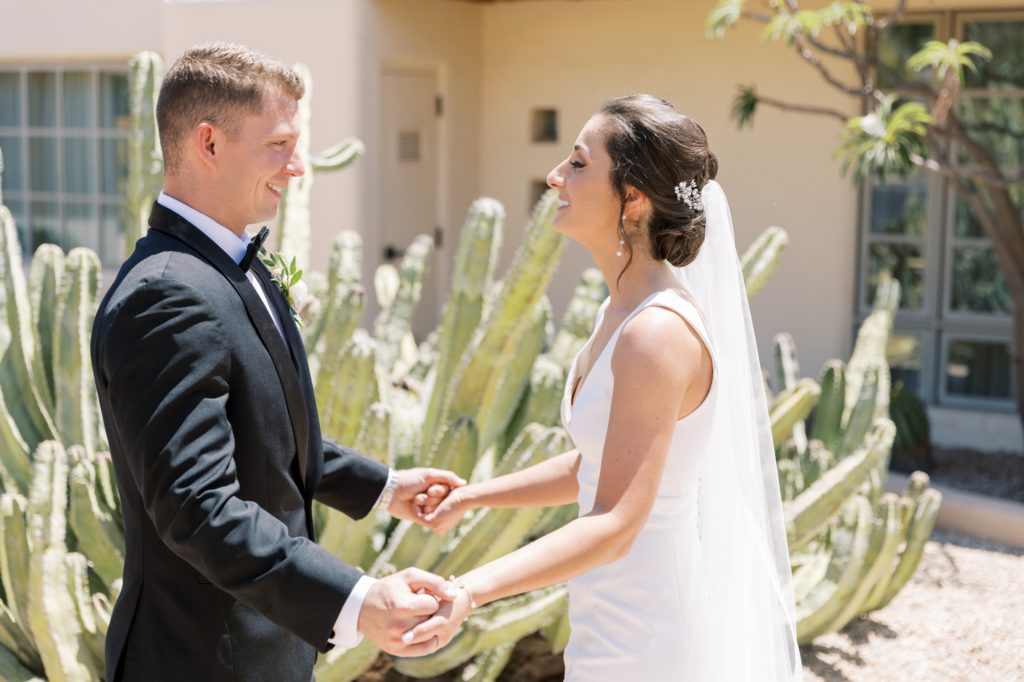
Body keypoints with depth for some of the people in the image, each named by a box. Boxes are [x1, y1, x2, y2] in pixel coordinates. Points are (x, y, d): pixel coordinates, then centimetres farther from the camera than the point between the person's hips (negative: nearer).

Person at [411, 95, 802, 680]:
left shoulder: (658, 331, -24)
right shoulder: (623, 309, 5)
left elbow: (614, 523, -28)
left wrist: (470, 590, -37)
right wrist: (471, 497, 12)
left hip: (644, 631, -9)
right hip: (615, 614, 9)